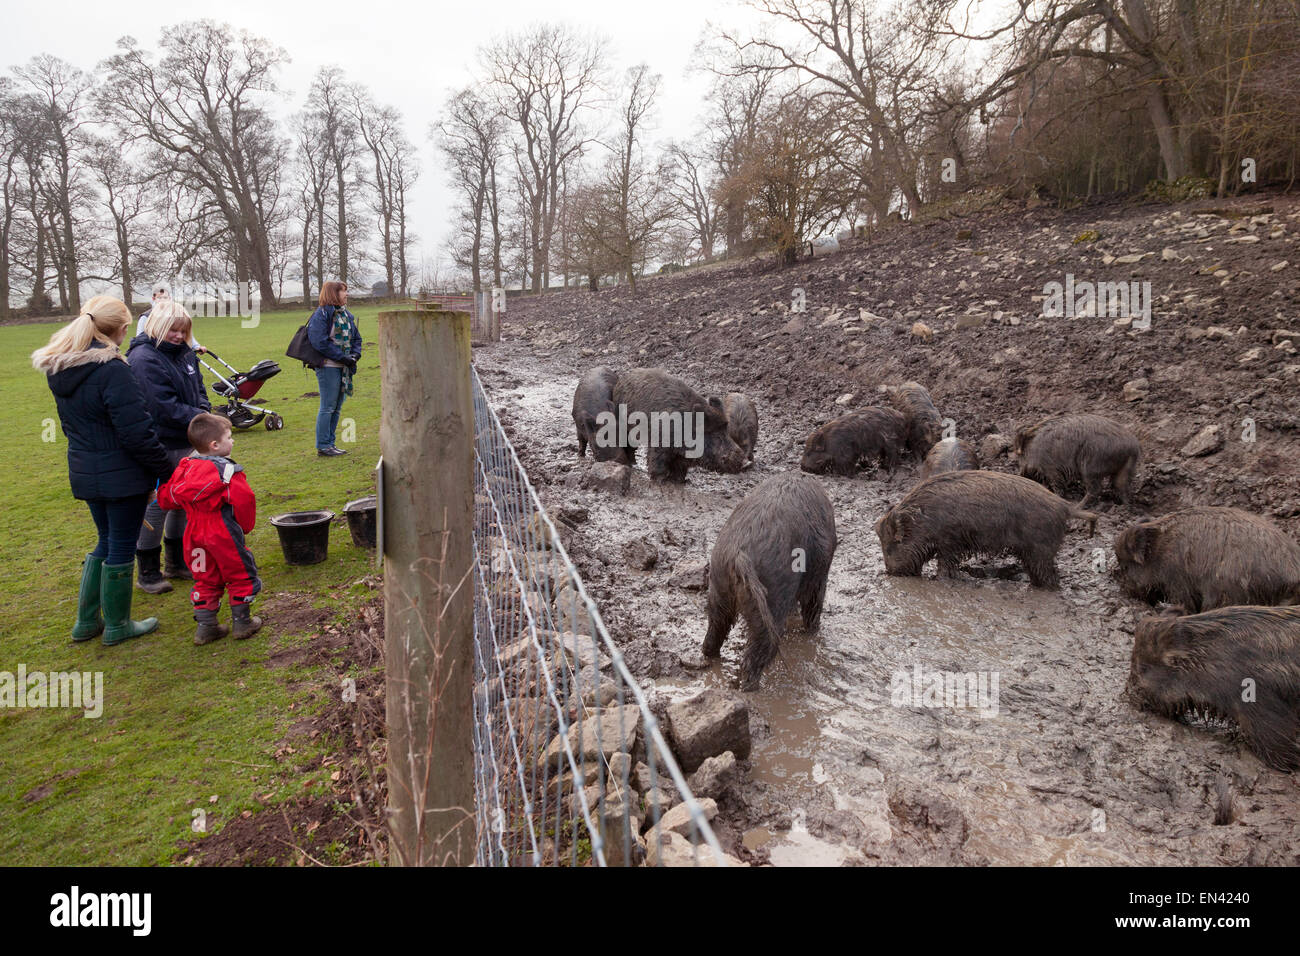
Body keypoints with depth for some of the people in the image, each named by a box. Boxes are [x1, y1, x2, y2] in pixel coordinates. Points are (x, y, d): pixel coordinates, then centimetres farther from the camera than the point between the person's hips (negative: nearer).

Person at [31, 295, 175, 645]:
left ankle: (87, 621, 29)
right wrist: (166, 469, -12)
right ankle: (117, 626, 21)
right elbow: (137, 433, -22)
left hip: (84, 472, 8)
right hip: (122, 475, -8)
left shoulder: (60, 370, 6)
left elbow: (71, 423, 15)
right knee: (121, 548, 7)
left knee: (107, 541, 22)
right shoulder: (112, 370, -21)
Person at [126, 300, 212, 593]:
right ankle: (147, 572, 14)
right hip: (159, 445, -8)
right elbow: (165, 406, -22)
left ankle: (178, 563, 32)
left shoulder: (184, 352, 9)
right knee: (156, 505, 0)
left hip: (186, 442, 8)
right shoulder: (144, 358, -16)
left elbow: (198, 388, 16)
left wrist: (204, 412, -4)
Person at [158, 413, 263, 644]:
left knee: (205, 579, 17)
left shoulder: (185, 468, 2)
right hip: (225, 535, -6)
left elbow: (165, 498, 7)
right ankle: (242, 623, 18)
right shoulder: (227, 471, -17)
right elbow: (244, 501, -22)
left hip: (196, 536, 6)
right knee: (240, 576, 11)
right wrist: (245, 526, -5)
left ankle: (205, 626, 19)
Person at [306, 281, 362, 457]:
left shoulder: (346, 315, 14)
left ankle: (330, 444, 21)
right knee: (327, 407, -5)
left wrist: (355, 354, -1)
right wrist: (342, 357, -18)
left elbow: (356, 337, 18)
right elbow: (320, 342, -18)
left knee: (336, 408, 12)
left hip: (343, 368, 8)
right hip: (328, 367, -8)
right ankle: (322, 446, 2)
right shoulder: (322, 314, -11)